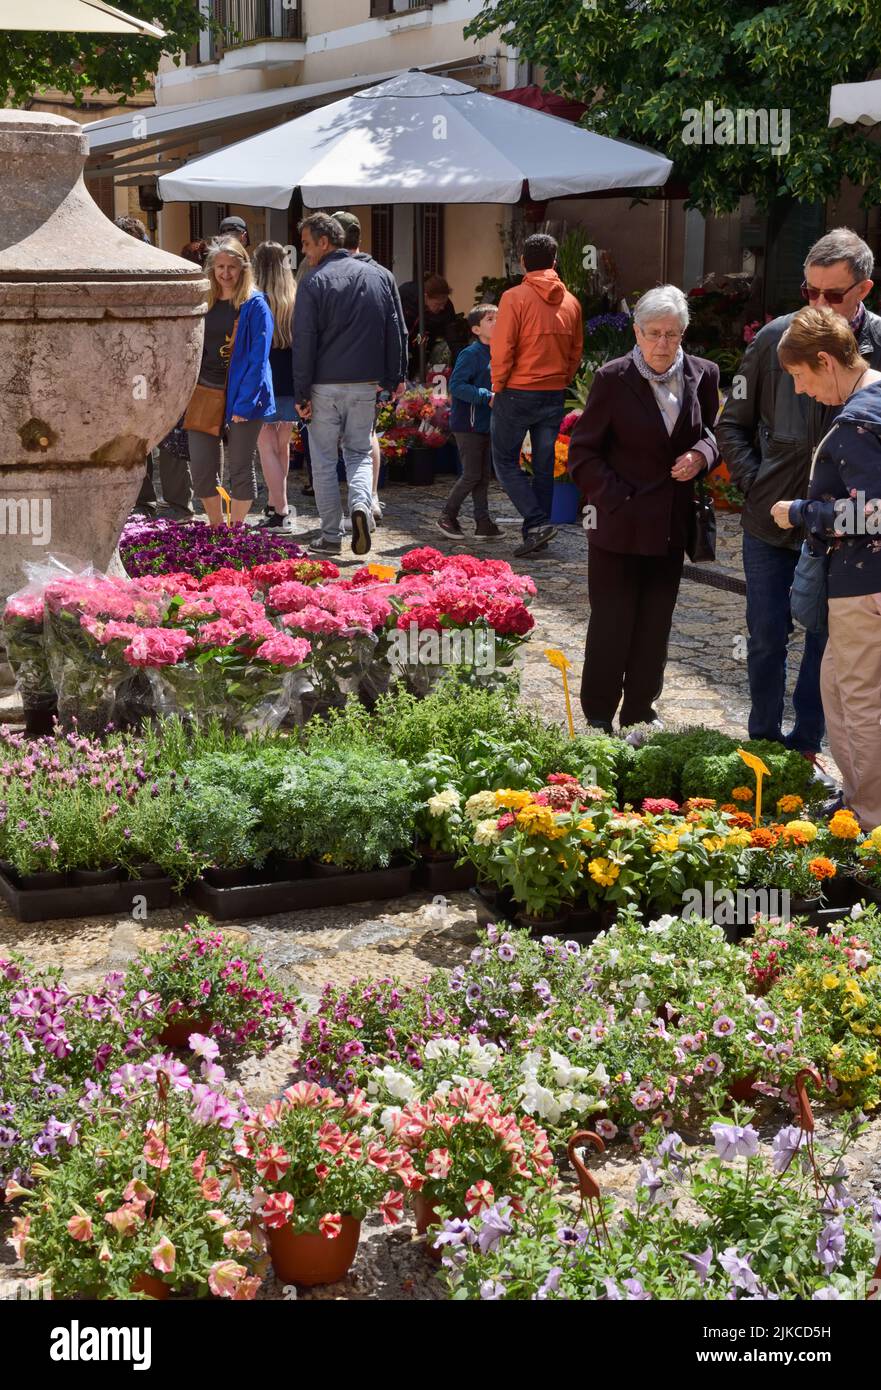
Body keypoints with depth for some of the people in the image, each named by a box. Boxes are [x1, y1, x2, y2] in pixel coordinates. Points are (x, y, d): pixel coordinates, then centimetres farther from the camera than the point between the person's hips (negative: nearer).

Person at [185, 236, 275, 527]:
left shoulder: (255, 305, -6)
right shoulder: (204, 303, 9)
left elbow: (258, 358, -12)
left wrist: (244, 403, -19)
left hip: (240, 395, -5)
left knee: (239, 469, 4)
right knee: (201, 469, 4)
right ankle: (216, 531, 20)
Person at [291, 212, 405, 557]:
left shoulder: (314, 282, -8)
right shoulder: (376, 277, 8)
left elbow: (304, 342, -10)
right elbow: (393, 332, 11)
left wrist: (302, 394, -7)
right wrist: (390, 380, 15)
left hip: (325, 386, -4)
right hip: (366, 385, 4)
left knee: (324, 460, 6)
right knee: (359, 452, 16)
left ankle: (330, 537, 8)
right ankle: (361, 504, -12)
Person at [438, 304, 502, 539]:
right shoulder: (471, 354, -15)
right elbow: (456, 385, -22)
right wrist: (487, 397, -25)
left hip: (486, 425, 8)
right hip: (468, 425, -8)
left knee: (484, 475, 9)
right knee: (472, 475, -5)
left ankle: (483, 522, 14)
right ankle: (447, 516, 10)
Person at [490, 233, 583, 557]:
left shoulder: (515, 297, -10)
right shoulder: (571, 302, 6)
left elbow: (502, 349, -13)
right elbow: (576, 353, 11)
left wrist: (498, 388, -2)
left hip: (517, 393, -5)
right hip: (555, 396, 5)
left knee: (506, 462, 4)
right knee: (544, 466, 11)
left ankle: (536, 523, -10)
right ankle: (536, 531, 14)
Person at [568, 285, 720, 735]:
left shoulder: (702, 376, 1)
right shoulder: (613, 379, -10)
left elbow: (713, 433, 14)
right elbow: (583, 452, -5)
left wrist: (702, 454, -9)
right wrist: (616, 499, -14)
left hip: (672, 525, 4)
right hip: (620, 524, -4)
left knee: (655, 625, 13)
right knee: (611, 625, 3)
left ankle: (640, 712, 27)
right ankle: (598, 717, 16)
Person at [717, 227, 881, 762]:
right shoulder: (777, 338, -5)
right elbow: (733, 424, 5)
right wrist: (755, 484, -5)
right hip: (772, 519, 1)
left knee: (827, 638, 10)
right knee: (767, 635, 10)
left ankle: (805, 743, 25)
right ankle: (763, 739, 26)